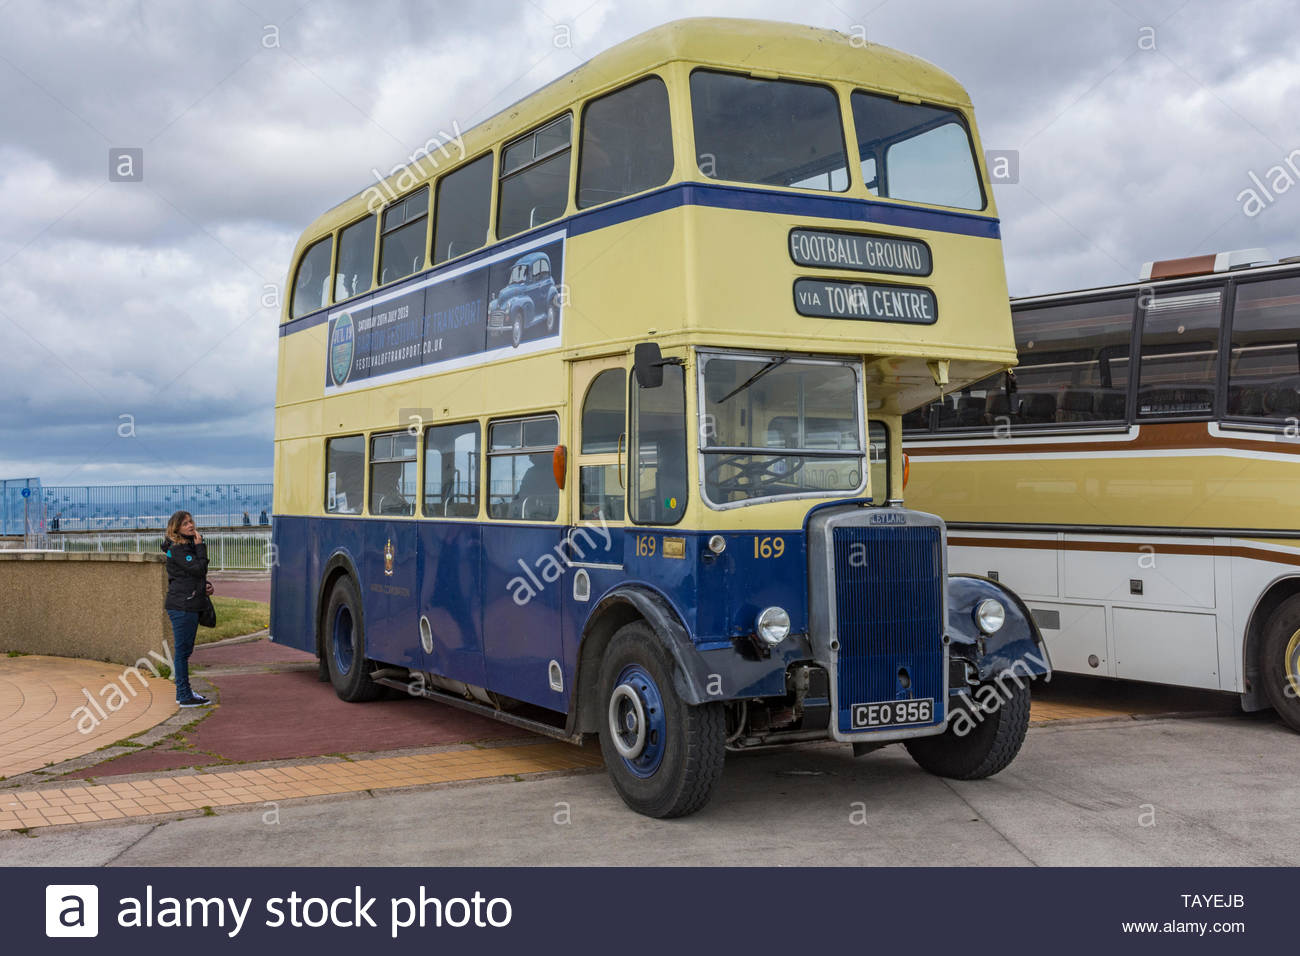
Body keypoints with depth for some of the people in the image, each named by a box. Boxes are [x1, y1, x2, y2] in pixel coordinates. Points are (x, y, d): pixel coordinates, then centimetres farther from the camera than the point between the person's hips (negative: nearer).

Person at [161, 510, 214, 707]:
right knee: (182, 650, -6)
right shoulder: (176, 549, -13)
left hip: (191, 605, 10)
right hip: (181, 605, -10)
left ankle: (183, 692, 22)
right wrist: (200, 546, -14)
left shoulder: (189, 546, 17)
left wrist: (206, 586, 7)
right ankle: (184, 696, -3)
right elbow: (198, 569, -20)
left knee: (185, 650, 15)